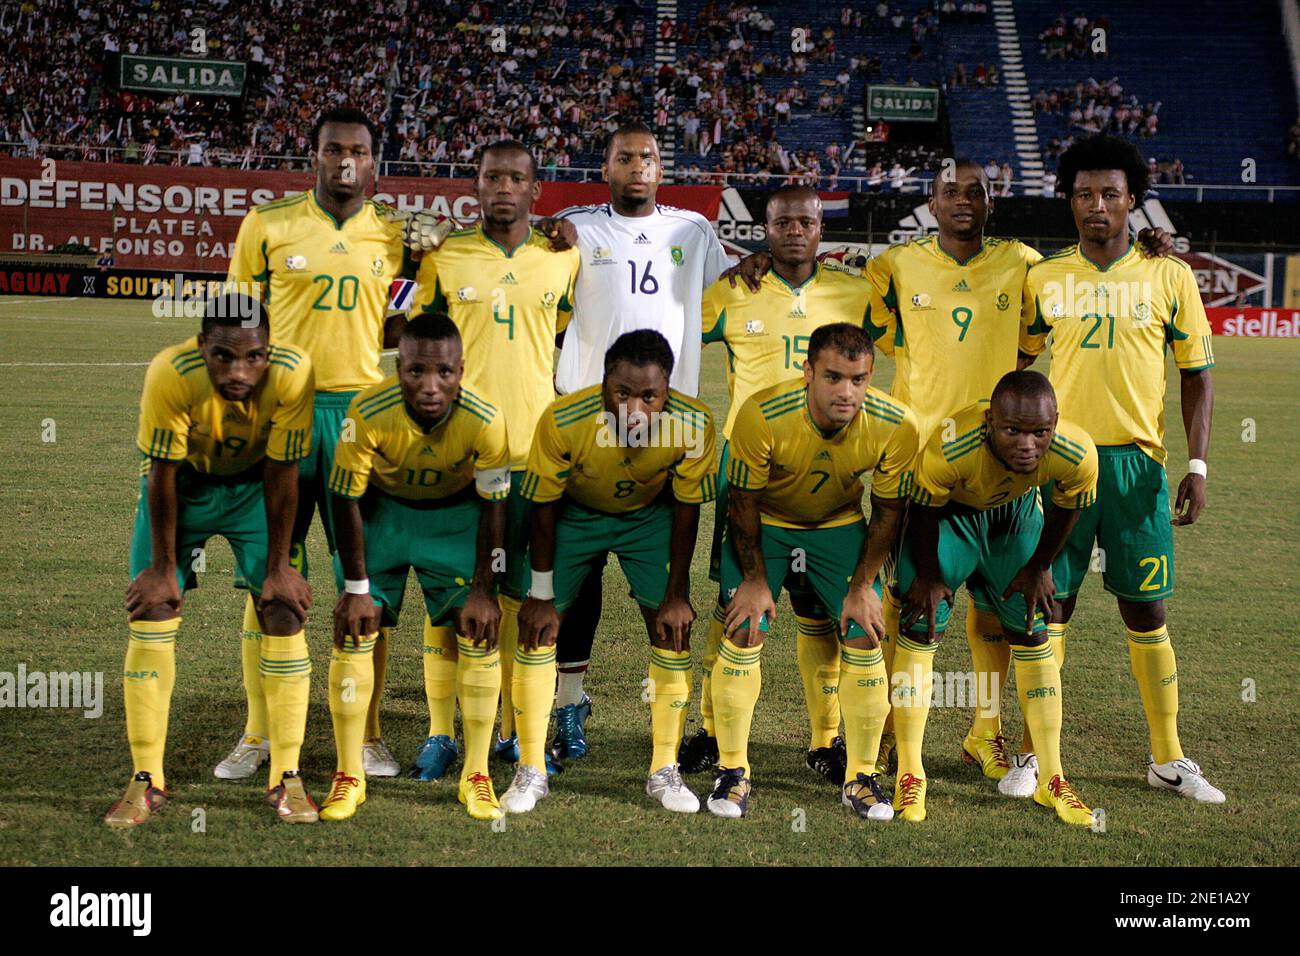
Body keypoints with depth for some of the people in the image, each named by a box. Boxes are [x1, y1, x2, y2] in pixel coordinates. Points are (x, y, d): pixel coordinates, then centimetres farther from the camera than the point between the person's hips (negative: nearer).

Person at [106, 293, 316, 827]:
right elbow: (163, 477, -22)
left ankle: (286, 778, 2)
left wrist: (277, 567, -13)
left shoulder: (292, 374, -32)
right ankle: (146, 780, 4)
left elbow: (281, 476, -20)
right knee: (152, 614, -8)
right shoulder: (170, 374, -35)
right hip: (181, 483, -1)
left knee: (283, 612, -8)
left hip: (252, 486, 1)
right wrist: (163, 568, -13)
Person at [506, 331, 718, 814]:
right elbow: (543, 508, -19)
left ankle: (664, 771, 6)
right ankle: (531, 770, 4)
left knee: (673, 626, -8)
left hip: (650, 515, 1)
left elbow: (686, 509, -15)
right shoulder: (563, 420, -35)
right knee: (536, 624, -8)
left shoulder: (694, 424, -32)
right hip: (574, 512, -1)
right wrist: (542, 596, -12)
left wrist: (676, 595, -10)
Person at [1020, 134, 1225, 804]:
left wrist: (1197, 464, -3)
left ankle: (1168, 759, 17)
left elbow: (1196, 374, 5)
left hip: (1137, 460, 0)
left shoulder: (1169, 276, 3)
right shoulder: (1042, 278, 5)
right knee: (1051, 604, 2)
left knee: (1146, 611, 5)